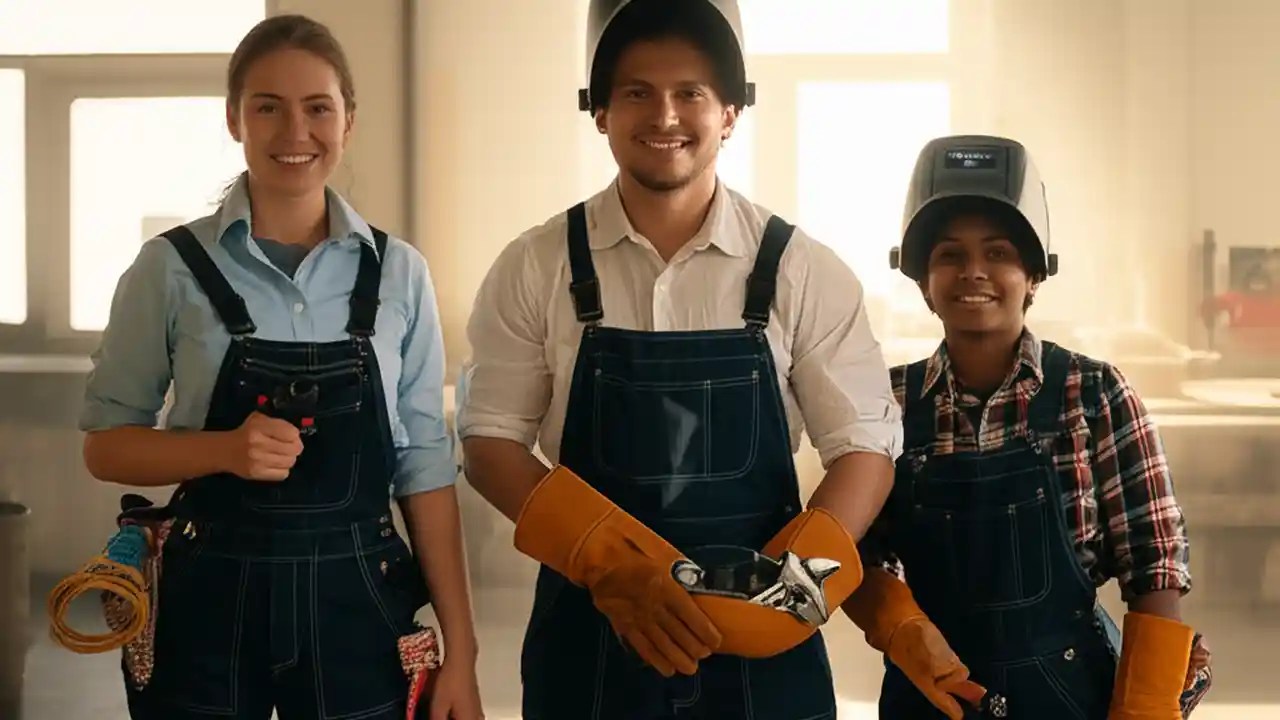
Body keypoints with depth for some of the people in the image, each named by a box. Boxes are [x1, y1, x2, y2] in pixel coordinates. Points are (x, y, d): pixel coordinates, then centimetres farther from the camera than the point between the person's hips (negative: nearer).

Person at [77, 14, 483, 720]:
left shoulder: (398, 272, 0)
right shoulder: (171, 266, -4)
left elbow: (424, 466, 1)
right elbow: (105, 442, 1)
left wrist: (460, 648, -2)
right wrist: (226, 449, -17)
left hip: (356, 604, 1)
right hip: (210, 602, -1)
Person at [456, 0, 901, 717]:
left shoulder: (805, 273, -4)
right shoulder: (536, 268, -3)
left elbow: (865, 447, -2)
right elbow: (492, 441, -2)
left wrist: (792, 586, -18)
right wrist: (615, 564, -16)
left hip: (763, 638, 0)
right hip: (590, 634, 0)